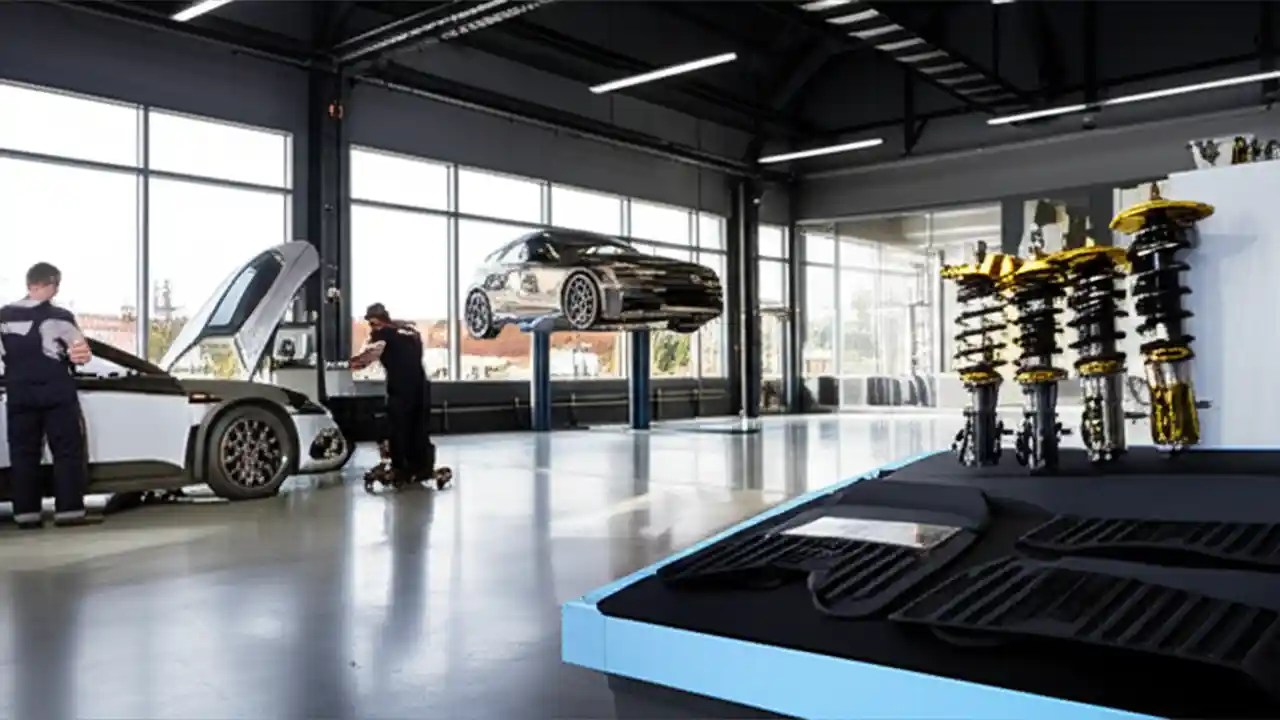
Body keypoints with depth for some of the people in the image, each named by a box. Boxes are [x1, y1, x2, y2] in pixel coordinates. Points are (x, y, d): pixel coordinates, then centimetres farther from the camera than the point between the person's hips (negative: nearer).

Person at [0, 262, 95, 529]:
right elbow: (81, 352, -5)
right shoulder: (60, 317, -7)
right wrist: (80, 354, 15)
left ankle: (26, 513, 7)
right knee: (68, 452, 0)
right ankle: (69, 510, -5)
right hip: (57, 394, -4)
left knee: (23, 455, 8)